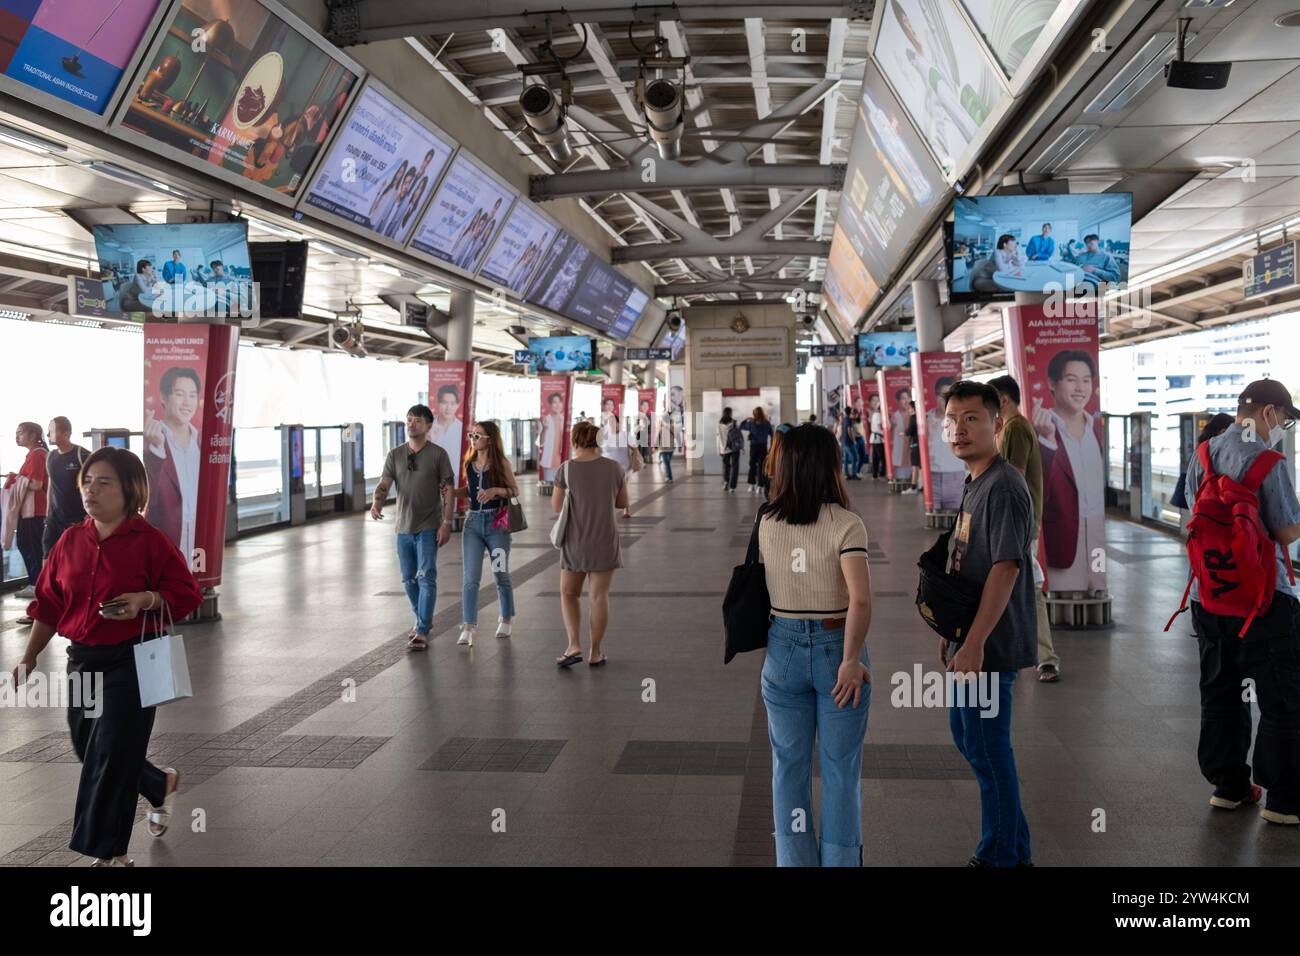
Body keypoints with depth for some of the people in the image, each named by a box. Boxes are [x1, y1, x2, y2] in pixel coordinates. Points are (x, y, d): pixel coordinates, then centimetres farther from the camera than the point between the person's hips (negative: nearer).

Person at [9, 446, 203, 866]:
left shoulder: (150, 541, -12)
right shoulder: (70, 541, 4)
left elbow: (187, 593, -8)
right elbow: (49, 604, 10)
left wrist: (146, 601, -25)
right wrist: (29, 656, 7)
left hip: (132, 662, -6)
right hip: (82, 659, 6)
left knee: (111, 755, -3)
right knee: (90, 748, 16)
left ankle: (108, 853, 12)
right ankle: (162, 786, 43)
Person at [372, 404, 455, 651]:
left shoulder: (438, 454, -4)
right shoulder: (395, 455, 5)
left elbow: (448, 490, -5)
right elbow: (384, 484, -3)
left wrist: (447, 523, -12)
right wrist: (377, 502, -25)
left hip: (428, 528, -4)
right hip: (404, 527, 4)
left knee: (426, 577, -10)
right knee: (409, 579, 14)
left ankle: (422, 632, -9)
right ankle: (423, 619, 33)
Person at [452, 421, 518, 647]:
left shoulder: (501, 464, -5)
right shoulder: (470, 464, 6)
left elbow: (516, 491, -1)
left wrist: (496, 490, -19)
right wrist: (452, 492, 0)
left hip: (497, 523, -3)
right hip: (473, 522, 3)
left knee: (500, 575, 9)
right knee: (471, 577, -6)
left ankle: (506, 620, 30)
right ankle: (468, 628, -7)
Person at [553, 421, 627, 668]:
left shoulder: (567, 469, -9)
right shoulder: (614, 467, -4)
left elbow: (556, 506, 1)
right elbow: (622, 502, 8)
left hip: (575, 542, -1)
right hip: (605, 542, 1)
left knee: (569, 593, 15)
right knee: (598, 596, 8)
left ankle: (574, 646, 2)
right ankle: (595, 652, 12)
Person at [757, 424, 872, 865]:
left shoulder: (765, 522, -2)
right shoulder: (845, 524, -14)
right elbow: (860, 601, -23)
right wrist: (851, 661, -15)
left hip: (783, 648, 3)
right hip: (837, 649, -3)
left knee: (789, 767, 14)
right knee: (840, 770, 10)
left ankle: (795, 858, 22)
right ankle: (839, 859, 20)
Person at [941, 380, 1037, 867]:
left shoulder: (1003, 487, -18)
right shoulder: (974, 483, 12)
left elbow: (1005, 567, -24)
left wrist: (974, 644, -26)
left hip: (990, 644, -10)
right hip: (970, 637, 10)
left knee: (987, 749, 1)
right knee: (965, 734, 19)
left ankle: (1000, 855, 17)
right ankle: (1016, 848, 33)